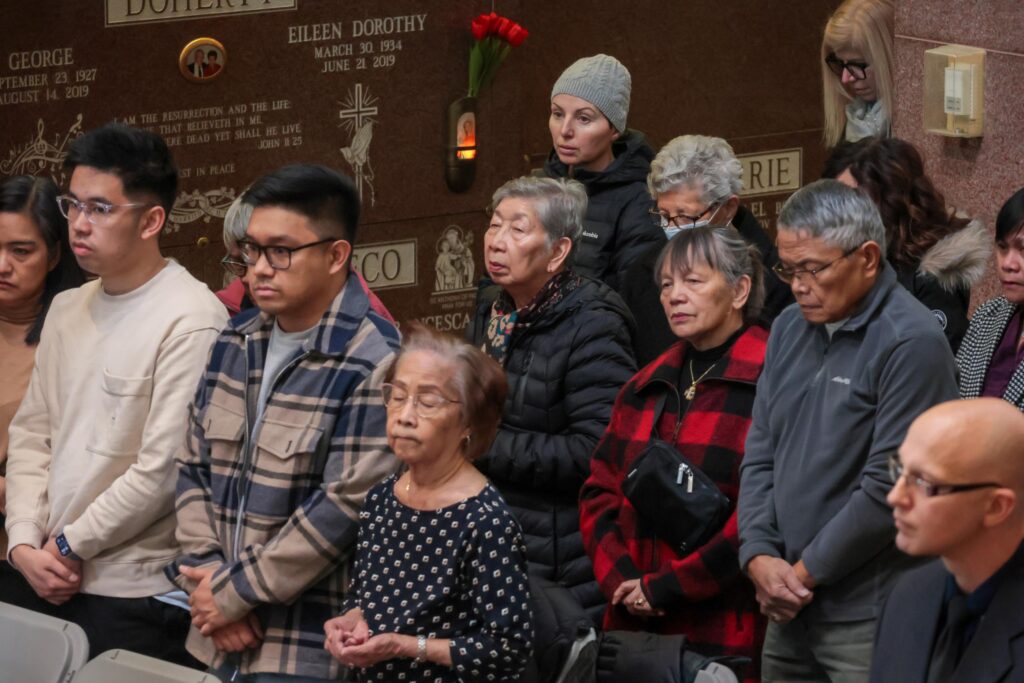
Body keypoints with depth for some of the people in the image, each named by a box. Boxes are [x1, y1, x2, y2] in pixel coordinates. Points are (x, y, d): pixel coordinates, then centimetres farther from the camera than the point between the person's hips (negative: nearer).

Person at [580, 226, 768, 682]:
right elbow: (599, 493, 13)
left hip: (727, 630, -6)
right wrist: (619, 578, -5)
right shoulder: (645, 388, 15)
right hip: (634, 624, 6)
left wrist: (668, 587, -15)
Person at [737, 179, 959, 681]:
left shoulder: (911, 344, -14)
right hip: (790, 610, 7)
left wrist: (806, 573, -11)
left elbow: (889, 488, -17)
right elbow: (760, 452, 12)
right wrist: (759, 555, -3)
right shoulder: (790, 328, 11)